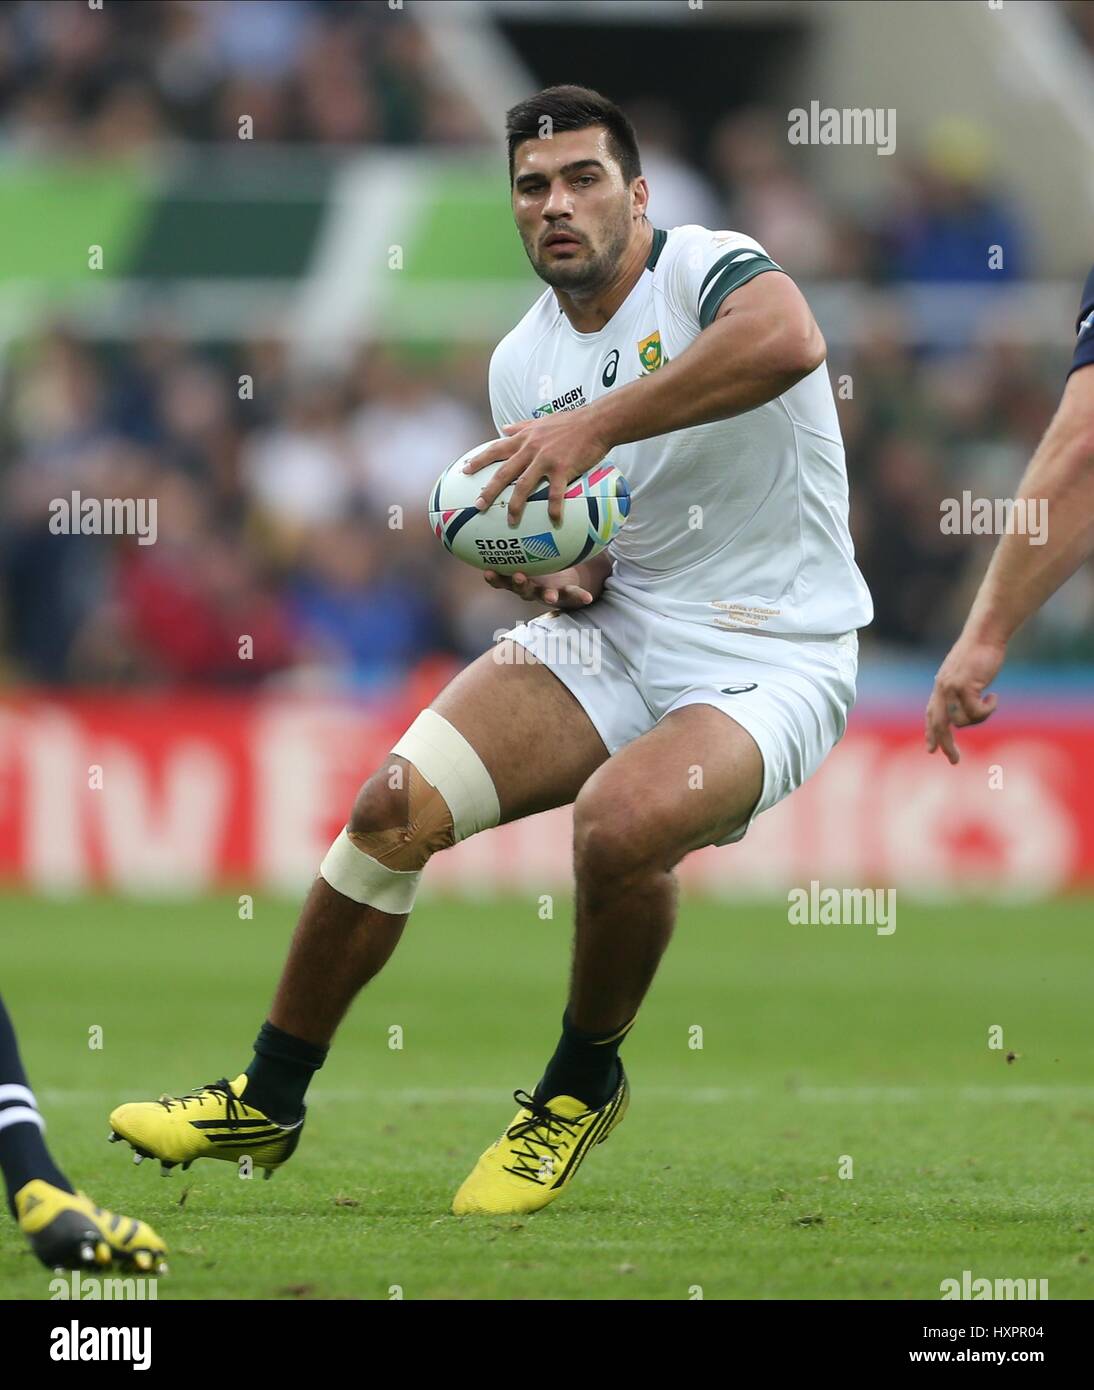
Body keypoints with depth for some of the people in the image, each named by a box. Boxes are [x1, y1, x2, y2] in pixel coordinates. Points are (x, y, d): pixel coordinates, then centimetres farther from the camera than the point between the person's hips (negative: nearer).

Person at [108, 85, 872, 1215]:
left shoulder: (704, 268, -13)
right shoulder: (521, 364, 8)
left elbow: (789, 341, -38)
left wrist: (593, 425, -37)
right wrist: (556, 572, -4)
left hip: (771, 661, -6)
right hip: (614, 635, 6)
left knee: (620, 824, -34)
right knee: (396, 804, -13)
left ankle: (582, 1086, -5)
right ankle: (268, 1102, 5)